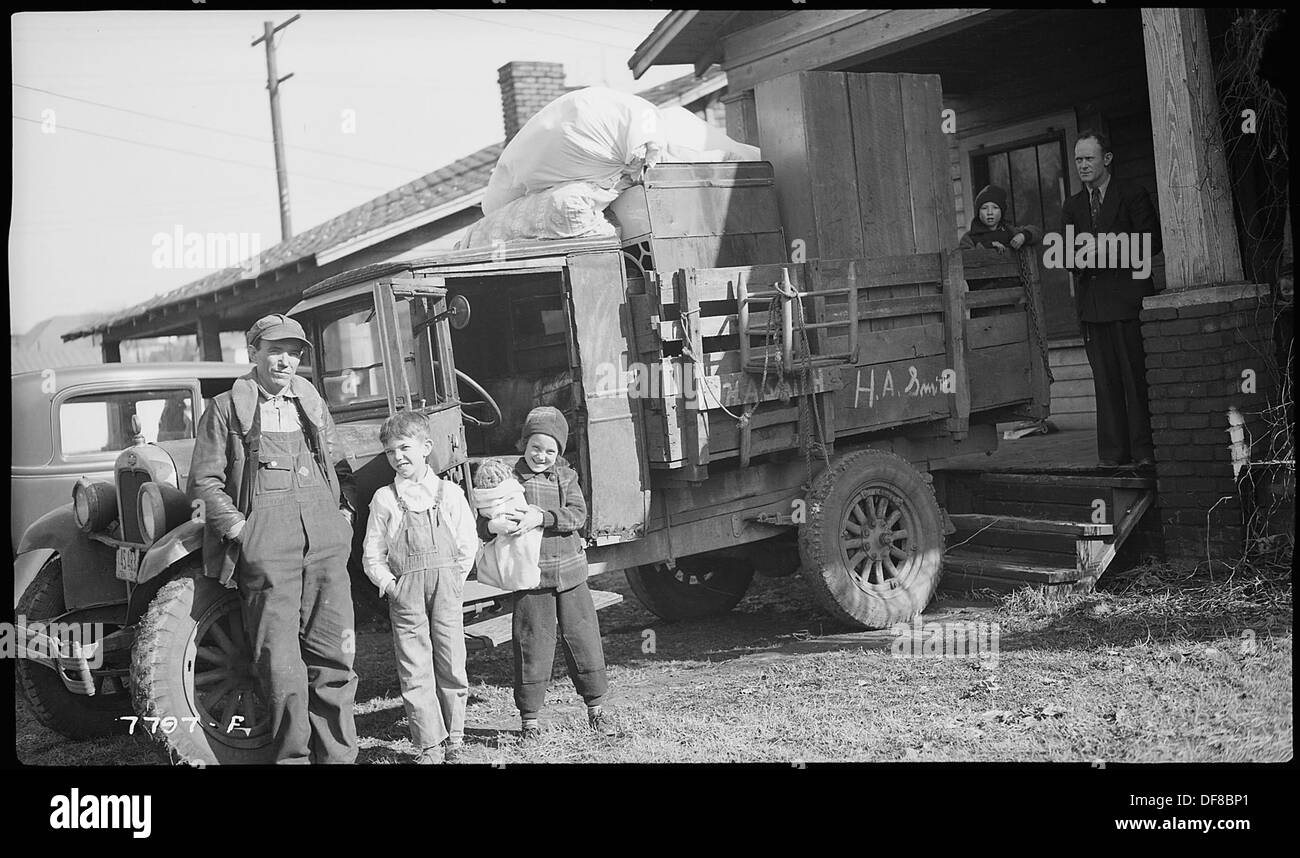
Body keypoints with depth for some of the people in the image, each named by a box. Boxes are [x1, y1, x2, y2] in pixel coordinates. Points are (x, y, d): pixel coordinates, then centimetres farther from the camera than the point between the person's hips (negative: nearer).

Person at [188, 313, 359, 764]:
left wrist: (346, 508, 10)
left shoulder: (312, 404, 21)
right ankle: (293, 755, 6)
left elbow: (340, 465, 27)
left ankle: (336, 754, 12)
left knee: (333, 654, 3)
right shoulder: (226, 409, 7)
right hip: (265, 547, -4)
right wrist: (238, 527, -7)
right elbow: (204, 480, 4)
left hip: (326, 539, 4)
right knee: (280, 662, -4)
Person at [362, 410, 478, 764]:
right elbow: (372, 555, 7)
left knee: (452, 666, 5)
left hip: (447, 590, 0)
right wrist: (389, 583, -3)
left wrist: (454, 579, 1)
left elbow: (468, 545, 8)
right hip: (405, 594, 0)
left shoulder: (449, 493, 5)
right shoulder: (384, 499, 5)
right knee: (415, 671, 0)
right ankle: (429, 744, 8)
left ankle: (454, 737, 19)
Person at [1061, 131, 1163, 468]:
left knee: (1136, 375, -5)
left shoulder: (1133, 194, 4)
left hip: (1127, 295, -4)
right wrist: (1079, 251, -10)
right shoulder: (1072, 207, 18)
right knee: (1105, 380, 3)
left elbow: (1152, 242, -3)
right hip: (1091, 301, 4)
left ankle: (1145, 449, -1)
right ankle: (1114, 450, 6)